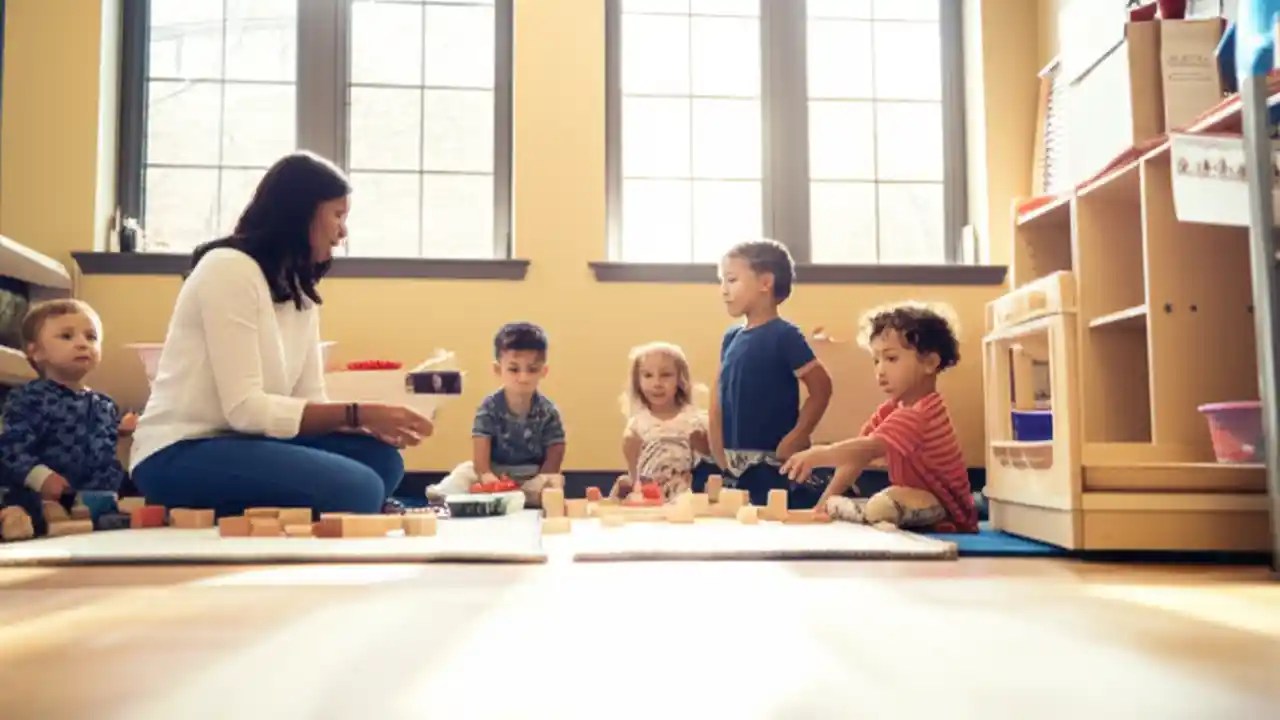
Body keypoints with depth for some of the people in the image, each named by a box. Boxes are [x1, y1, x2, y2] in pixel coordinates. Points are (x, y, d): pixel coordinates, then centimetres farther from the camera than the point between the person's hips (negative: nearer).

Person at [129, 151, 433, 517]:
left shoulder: (301, 292, 11)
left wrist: (371, 422, -14)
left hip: (243, 443, 8)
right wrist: (358, 413, -23)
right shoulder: (228, 268, -14)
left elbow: (310, 402, 5)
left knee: (382, 459, -8)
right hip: (181, 453, -8)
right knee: (357, 488, -25)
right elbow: (243, 408, -21)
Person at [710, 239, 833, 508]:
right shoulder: (731, 338, 9)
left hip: (775, 464, -7)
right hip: (735, 466, 7)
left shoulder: (784, 335, -10)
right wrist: (719, 450, 6)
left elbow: (821, 387, -11)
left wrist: (796, 438, -14)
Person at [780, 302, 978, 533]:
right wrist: (826, 498, -9)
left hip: (946, 520, -10)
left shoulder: (921, 413, -25)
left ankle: (834, 507, -18)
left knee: (883, 505, -33)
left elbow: (868, 449, -39)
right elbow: (858, 451, 1)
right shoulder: (892, 409, 8)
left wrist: (817, 456, -51)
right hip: (916, 503, 10)